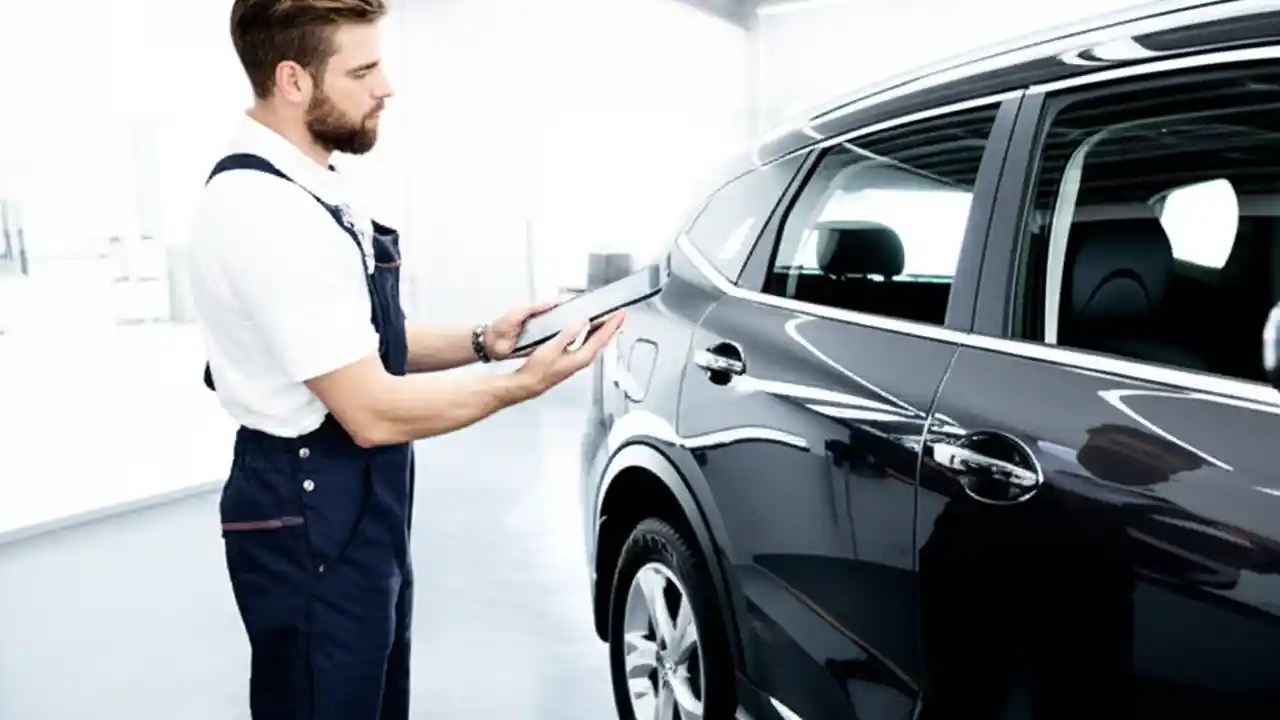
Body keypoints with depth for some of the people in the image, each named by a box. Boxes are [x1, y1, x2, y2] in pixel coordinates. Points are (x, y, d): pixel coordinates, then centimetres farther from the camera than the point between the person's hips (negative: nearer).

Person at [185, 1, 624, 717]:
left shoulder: (307, 187, 7)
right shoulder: (268, 211, -25)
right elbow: (374, 412, -25)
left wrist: (482, 341, -1)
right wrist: (522, 382, -18)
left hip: (357, 508, 10)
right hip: (313, 520, -10)